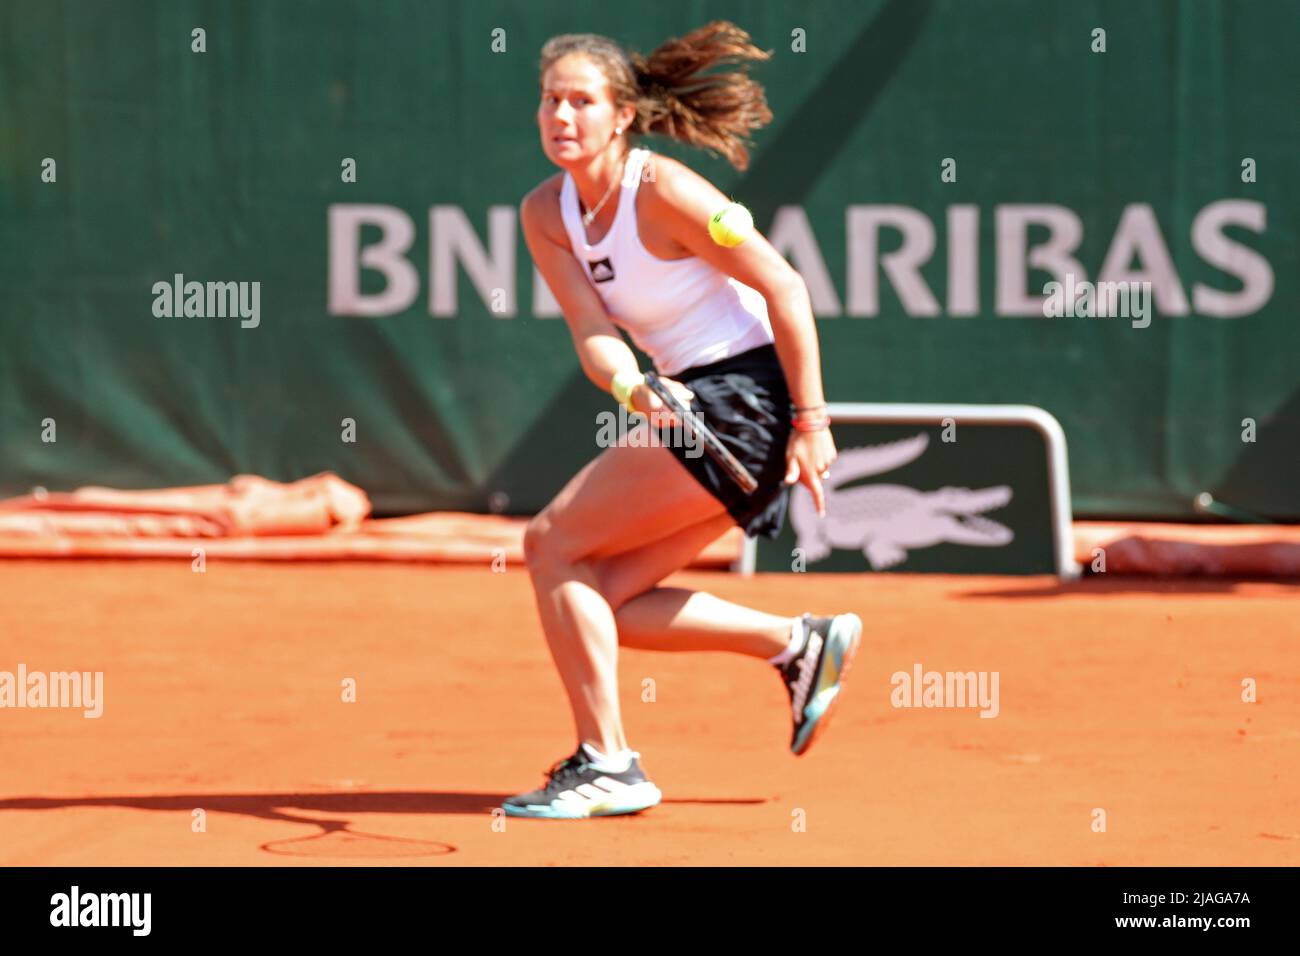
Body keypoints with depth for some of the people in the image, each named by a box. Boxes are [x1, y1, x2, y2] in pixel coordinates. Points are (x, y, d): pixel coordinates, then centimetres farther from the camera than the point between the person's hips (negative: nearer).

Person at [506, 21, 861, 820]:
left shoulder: (664, 192, -17)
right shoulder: (546, 214, 4)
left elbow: (785, 287, -14)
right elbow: (593, 332, -4)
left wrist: (811, 422, -16)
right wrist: (634, 389, -27)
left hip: (747, 395, -8)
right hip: (692, 411, 8)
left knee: (553, 544, -12)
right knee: (601, 601, 7)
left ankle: (606, 767, -9)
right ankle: (800, 644, 19)